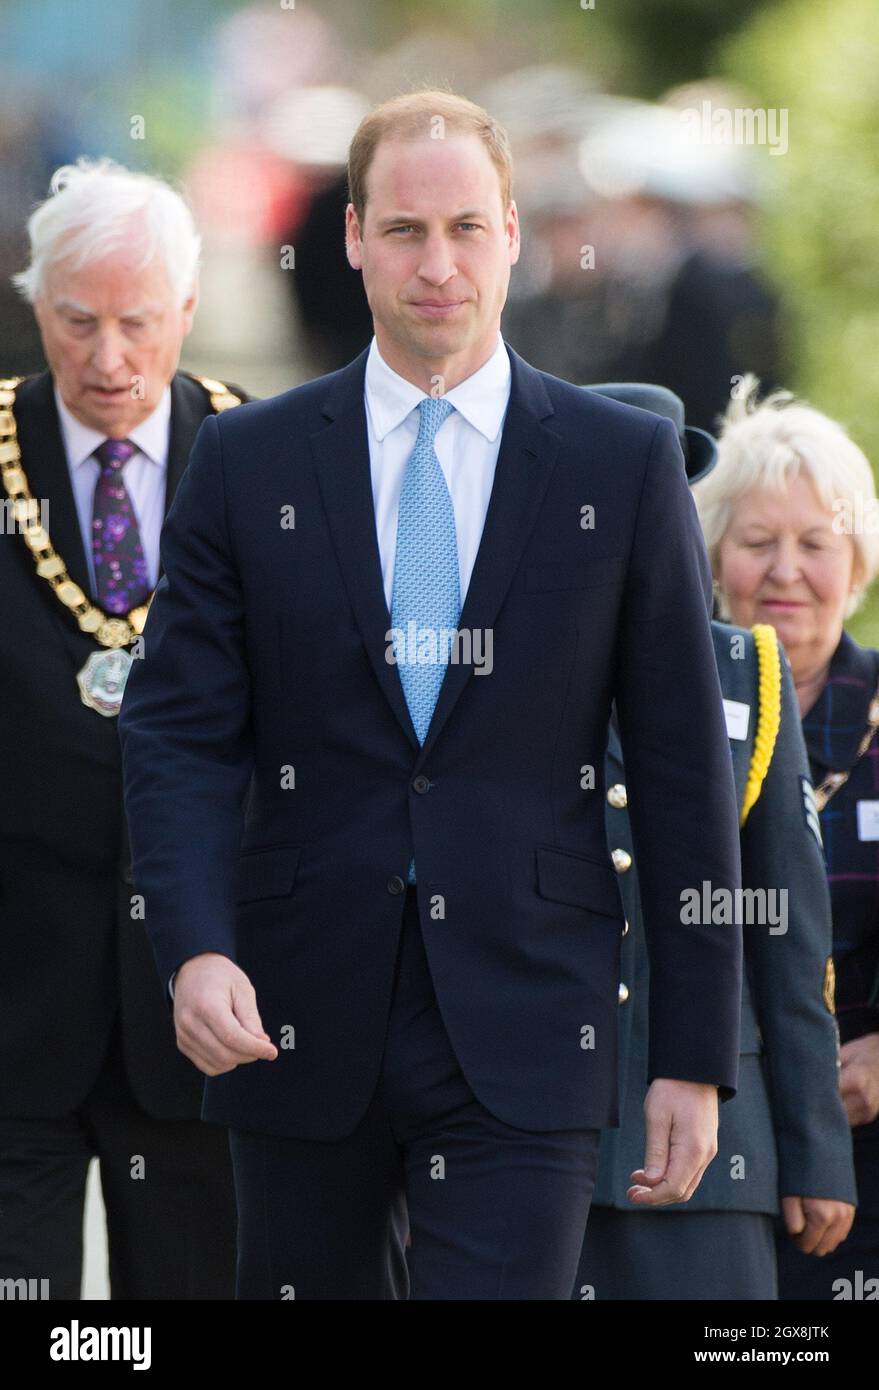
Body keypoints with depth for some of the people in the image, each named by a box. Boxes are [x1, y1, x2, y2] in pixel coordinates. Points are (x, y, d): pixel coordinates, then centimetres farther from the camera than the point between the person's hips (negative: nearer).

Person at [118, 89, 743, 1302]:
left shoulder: (625, 464, 3)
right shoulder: (248, 462, 6)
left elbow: (683, 769, 4)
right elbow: (178, 733, 1)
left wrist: (697, 1056, 1)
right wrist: (196, 950, -17)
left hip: (520, 1039, -2)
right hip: (300, 1018, 2)